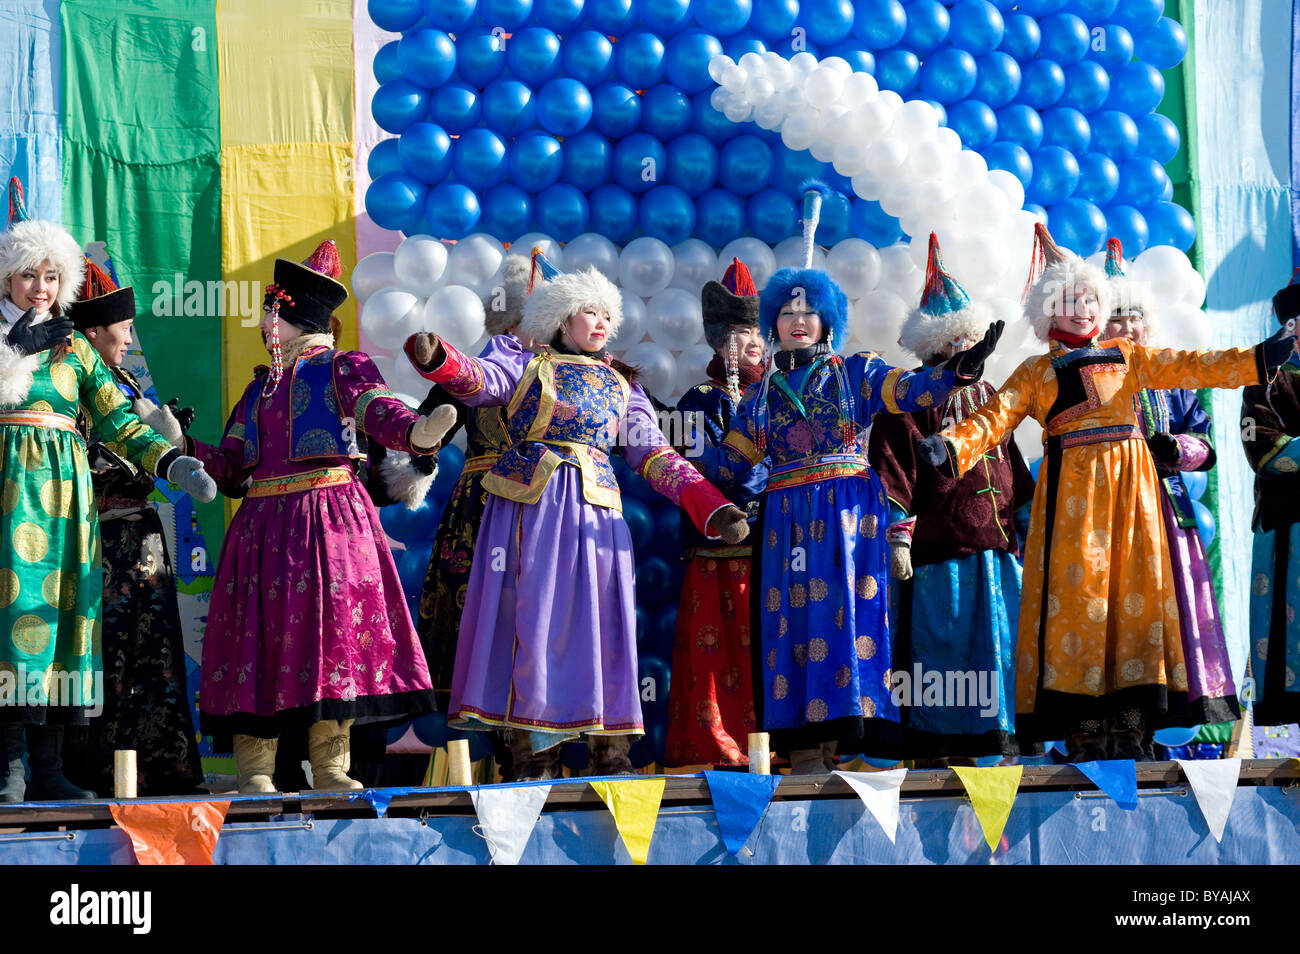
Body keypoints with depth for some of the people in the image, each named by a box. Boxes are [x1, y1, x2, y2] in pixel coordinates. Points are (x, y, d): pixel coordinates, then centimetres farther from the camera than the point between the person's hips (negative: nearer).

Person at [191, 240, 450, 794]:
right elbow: (230, 462, 20)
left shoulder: (341, 368, 3)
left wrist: (414, 431, -39)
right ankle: (255, 769, 1)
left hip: (329, 515, -5)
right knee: (261, 626, -1)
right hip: (263, 524, 5)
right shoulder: (260, 386, 22)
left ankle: (329, 767, -1)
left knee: (334, 620, -8)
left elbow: (377, 410, -18)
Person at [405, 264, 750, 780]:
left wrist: (713, 508, 0)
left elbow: (655, 454, 12)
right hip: (529, 505, -3)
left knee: (599, 622, -2)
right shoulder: (526, 363, 11)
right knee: (531, 618, -7)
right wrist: (437, 358, -33)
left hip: (595, 511, 3)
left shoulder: (621, 385, 19)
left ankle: (609, 750, 4)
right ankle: (537, 749, -2)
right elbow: (480, 379, -9)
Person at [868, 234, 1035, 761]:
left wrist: (1029, 523, 19)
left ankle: (998, 731, 14)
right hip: (939, 544, -6)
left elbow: (1012, 466, 22)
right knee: (938, 638, -5)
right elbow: (895, 474, -9)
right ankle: (935, 740, 2)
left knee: (1000, 634, 5)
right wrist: (898, 537, -15)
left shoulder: (987, 397, 18)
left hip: (995, 542, 6)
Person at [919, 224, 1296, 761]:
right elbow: (995, 418, 0)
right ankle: (1083, 732, -12)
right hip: (1072, 489, -2)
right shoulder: (1035, 373, 11)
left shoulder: (1126, 357, 19)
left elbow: (1190, 369, 13)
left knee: (1135, 584, -4)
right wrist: (950, 446, -19)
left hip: (1130, 484, 3)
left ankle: (1131, 725, -3)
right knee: (1077, 585, -10)